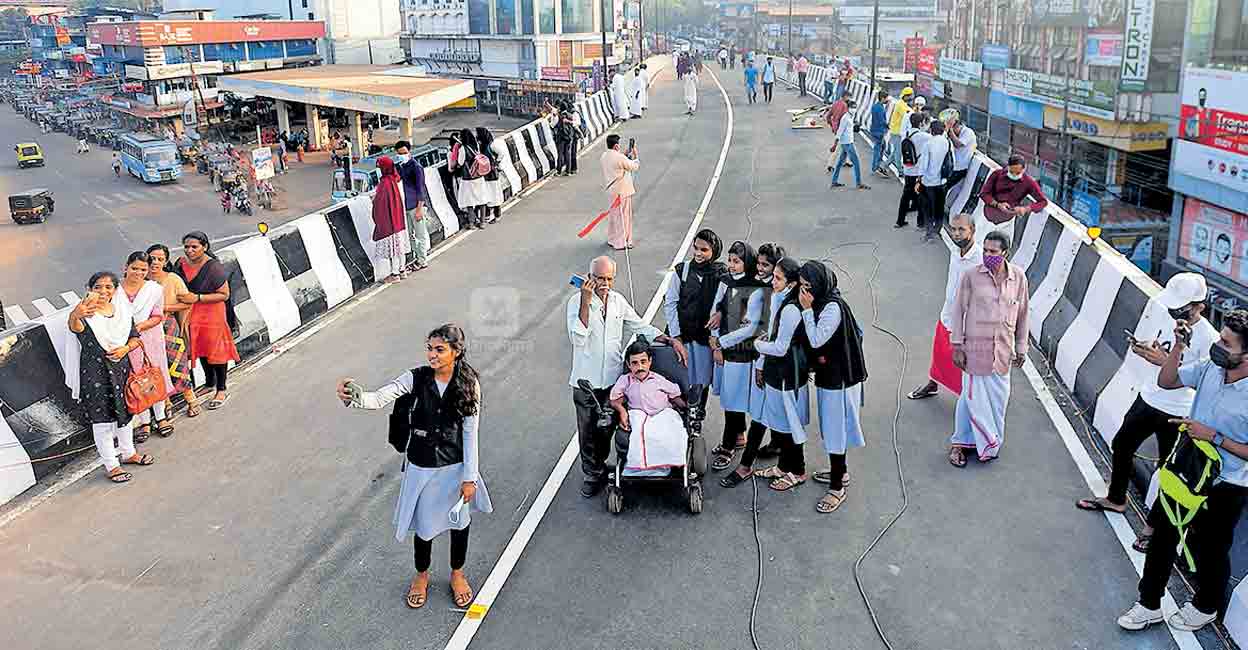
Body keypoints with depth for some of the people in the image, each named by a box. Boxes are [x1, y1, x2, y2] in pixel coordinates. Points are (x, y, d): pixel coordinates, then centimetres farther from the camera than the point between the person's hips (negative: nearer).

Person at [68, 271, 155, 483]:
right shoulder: (86, 313, -14)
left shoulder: (122, 310, 4)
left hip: (121, 367, 6)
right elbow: (75, 326, -38)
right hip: (94, 372, -6)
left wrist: (125, 348, -11)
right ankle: (111, 465, 11)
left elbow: (135, 337, 12)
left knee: (125, 412, 19)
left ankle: (128, 453, 38)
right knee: (102, 419, 1)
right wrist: (75, 315, -63)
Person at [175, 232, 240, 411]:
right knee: (199, 348, 18)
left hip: (212, 314, -6)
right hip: (190, 315, 6)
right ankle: (210, 378, 41)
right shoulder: (181, 264, 0)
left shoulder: (214, 267, -18)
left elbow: (224, 295, -19)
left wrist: (197, 298, -25)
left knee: (215, 349, 3)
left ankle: (221, 390, 15)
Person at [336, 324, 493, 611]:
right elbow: (379, 398, -24)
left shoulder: (468, 383, -13)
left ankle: (457, 574, 45)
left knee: (459, 522, 18)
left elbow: (471, 433, -10)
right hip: (421, 468, 0)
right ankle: (421, 575, 44)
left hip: (455, 467, 0)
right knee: (424, 525, 16)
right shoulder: (415, 378, -14)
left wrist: (470, 477, -8)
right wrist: (354, 397, -47)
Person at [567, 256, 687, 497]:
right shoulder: (576, 301, -12)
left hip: (612, 377, 4)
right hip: (586, 380, -4)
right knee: (588, 430, 6)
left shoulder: (618, 301, 3)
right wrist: (585, 302, -30)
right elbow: (577, 338, -25)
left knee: (606, 428, 16)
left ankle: (599, 466, 38)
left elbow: (641, 327, 11)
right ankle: (593, 474, 23)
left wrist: (671, 341, -1)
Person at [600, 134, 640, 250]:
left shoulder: (604, 156, 3)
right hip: (622, 191, -8)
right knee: (623, 216, 2)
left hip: (611, 191, 8)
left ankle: (611, 239, 30)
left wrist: (627, 155, 12)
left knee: (613, 214, 20)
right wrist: (635, 155, 4)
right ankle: (621, 243, 7)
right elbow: (635, 167, -11)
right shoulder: (619, 157, -22)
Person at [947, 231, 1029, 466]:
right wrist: (957, 345, -6)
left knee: (998, 397, 10)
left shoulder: (1018, 277, -2)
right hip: (975, 346, -3)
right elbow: (959, 310, -3)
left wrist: (1021, 348, 9)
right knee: (973, 396, 1)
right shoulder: (972, 276, -9)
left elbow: (1022, 314, 7)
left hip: (1003, 349, 3)